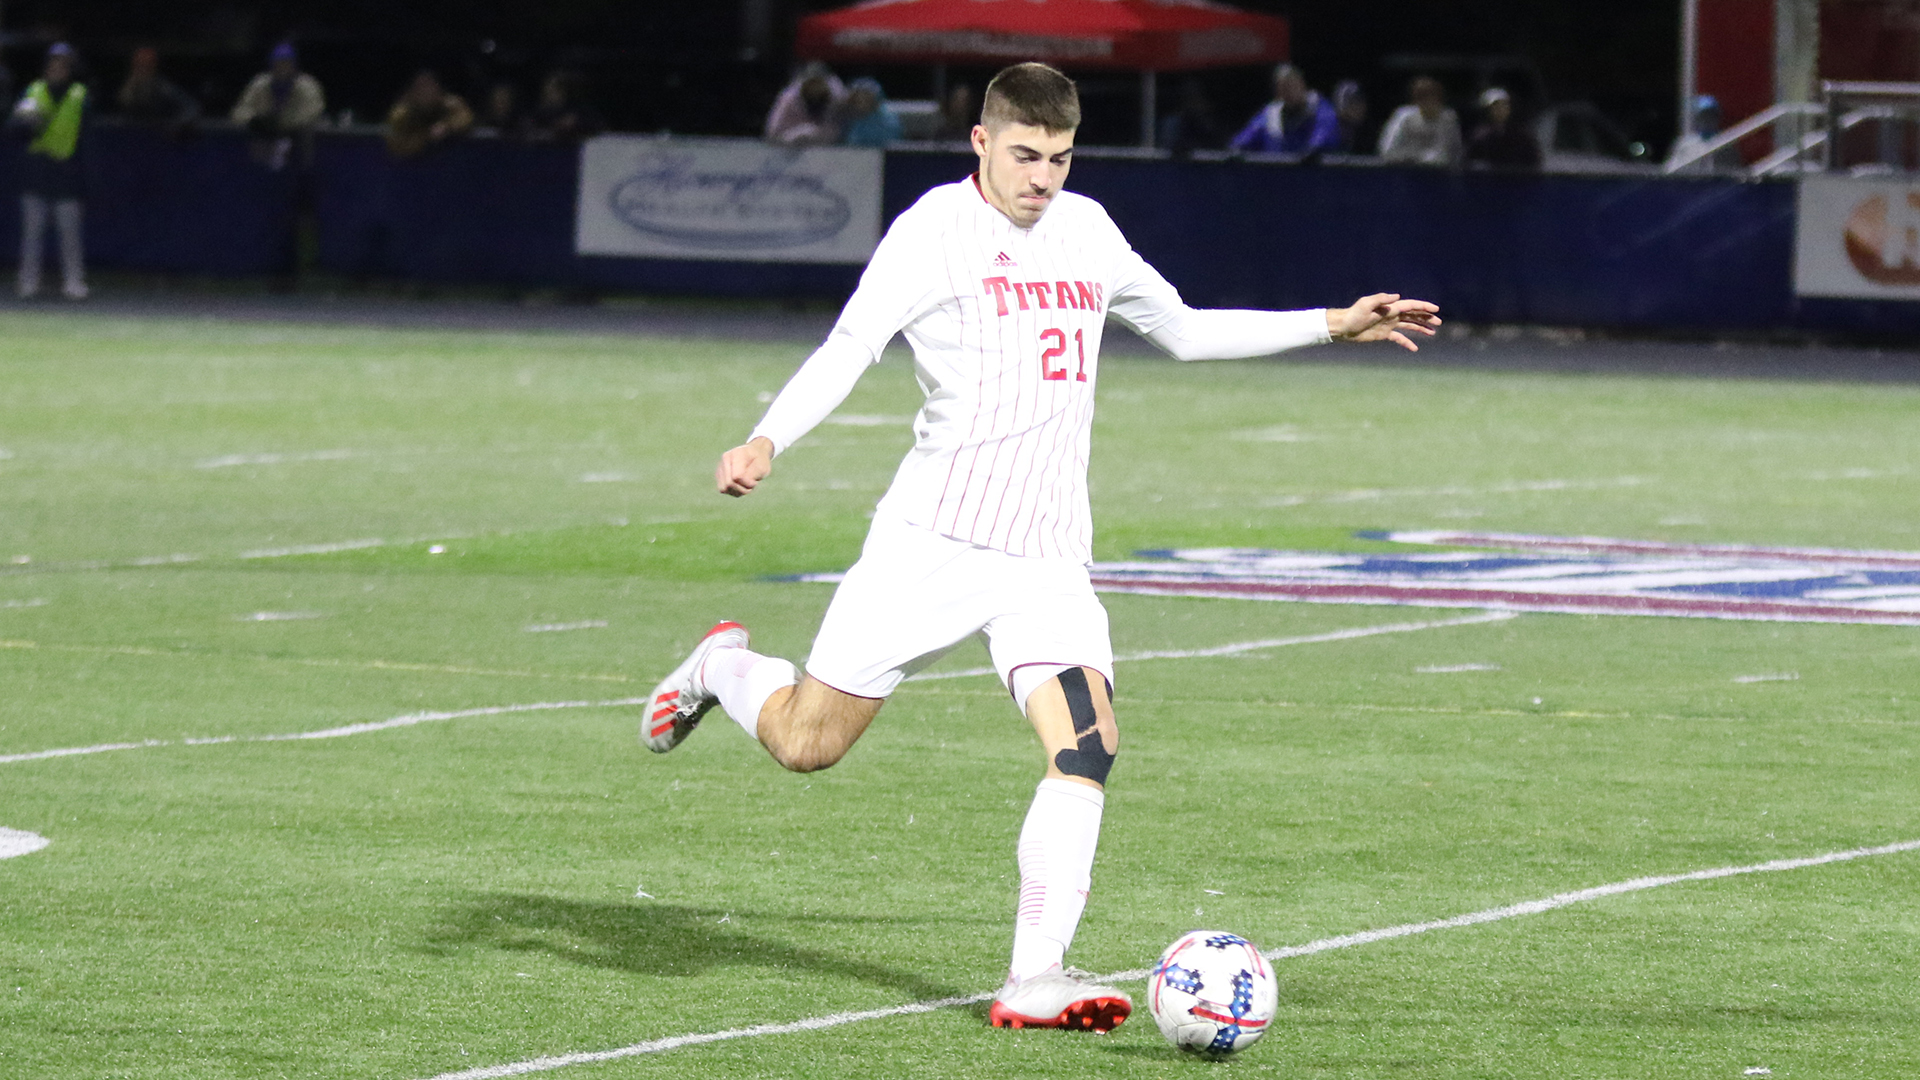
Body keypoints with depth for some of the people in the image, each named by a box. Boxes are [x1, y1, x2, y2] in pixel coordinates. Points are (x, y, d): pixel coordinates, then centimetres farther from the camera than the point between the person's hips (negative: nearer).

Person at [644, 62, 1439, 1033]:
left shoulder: (1086, 231, 12)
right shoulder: (935, 231, -7)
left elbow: (1183, 330, 27)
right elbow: (849, 346, -18)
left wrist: (1331, 327, 26)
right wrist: (766, 442, -35)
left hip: (1048, 554, 4)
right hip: (932, 542, -4)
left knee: (1086, 745, -16)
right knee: (807, 743, 0)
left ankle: (1034, 981, -17)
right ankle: (720, 668, 35)